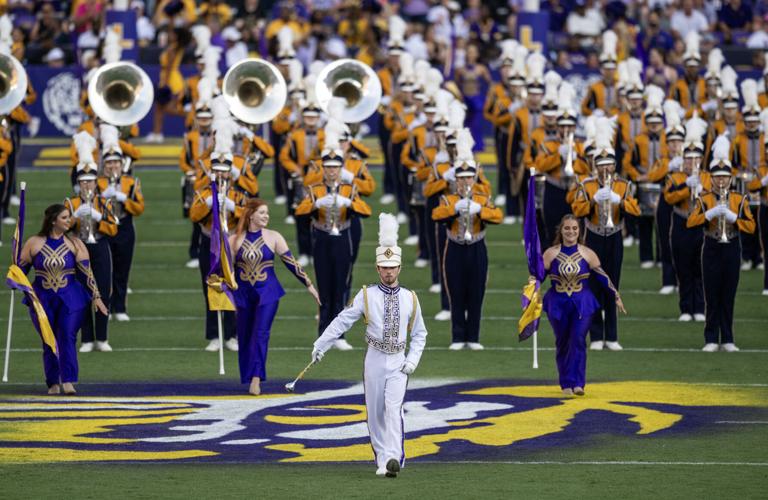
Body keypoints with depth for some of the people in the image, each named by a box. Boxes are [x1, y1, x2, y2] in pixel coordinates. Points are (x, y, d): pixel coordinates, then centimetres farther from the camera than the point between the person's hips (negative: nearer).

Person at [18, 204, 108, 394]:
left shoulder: (75, 244, 2)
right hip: (43, 300, 1)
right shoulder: (34, 243, 1)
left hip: (70, 299, -1)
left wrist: (96, 296, -3)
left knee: (67, 337, -14)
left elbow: (86, 272, 2)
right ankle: (53, 383, 16)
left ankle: (68, 381, -16)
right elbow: (20, 269, 7)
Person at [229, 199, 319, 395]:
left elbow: (291, 262, 3)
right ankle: (247, 377, 21)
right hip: (243, 295, 2)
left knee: (261, 333, -14)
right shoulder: (235, 240, 1)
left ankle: (256, 379, -18)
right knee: (245, 337, 6)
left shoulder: (273, 238, -1)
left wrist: (308, 285, 3)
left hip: (267, 293, -2)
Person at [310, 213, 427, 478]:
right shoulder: (367, 296, -2)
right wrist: (320, 346, -12)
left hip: (398, 363, 0)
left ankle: (394, 458, -28)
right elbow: (342, 321, -6)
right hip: (375, 360, 0)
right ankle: (382, 461, 15)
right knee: (375, 413, 4)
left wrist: (413, 360, -1)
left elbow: (420, 334, 12)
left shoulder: (410, 299, 4)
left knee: (393, 408, -17)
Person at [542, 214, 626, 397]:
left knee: (578, 340, -14)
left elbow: (602, 277, 5)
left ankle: (577, 383, -15)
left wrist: (617, 297, 9)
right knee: (562, 343, 7)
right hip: (558, 304, 1)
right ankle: (566, 384, 17)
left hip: (582, 304, -1)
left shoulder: (587, 254, -2)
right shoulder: (551, 254, -2)